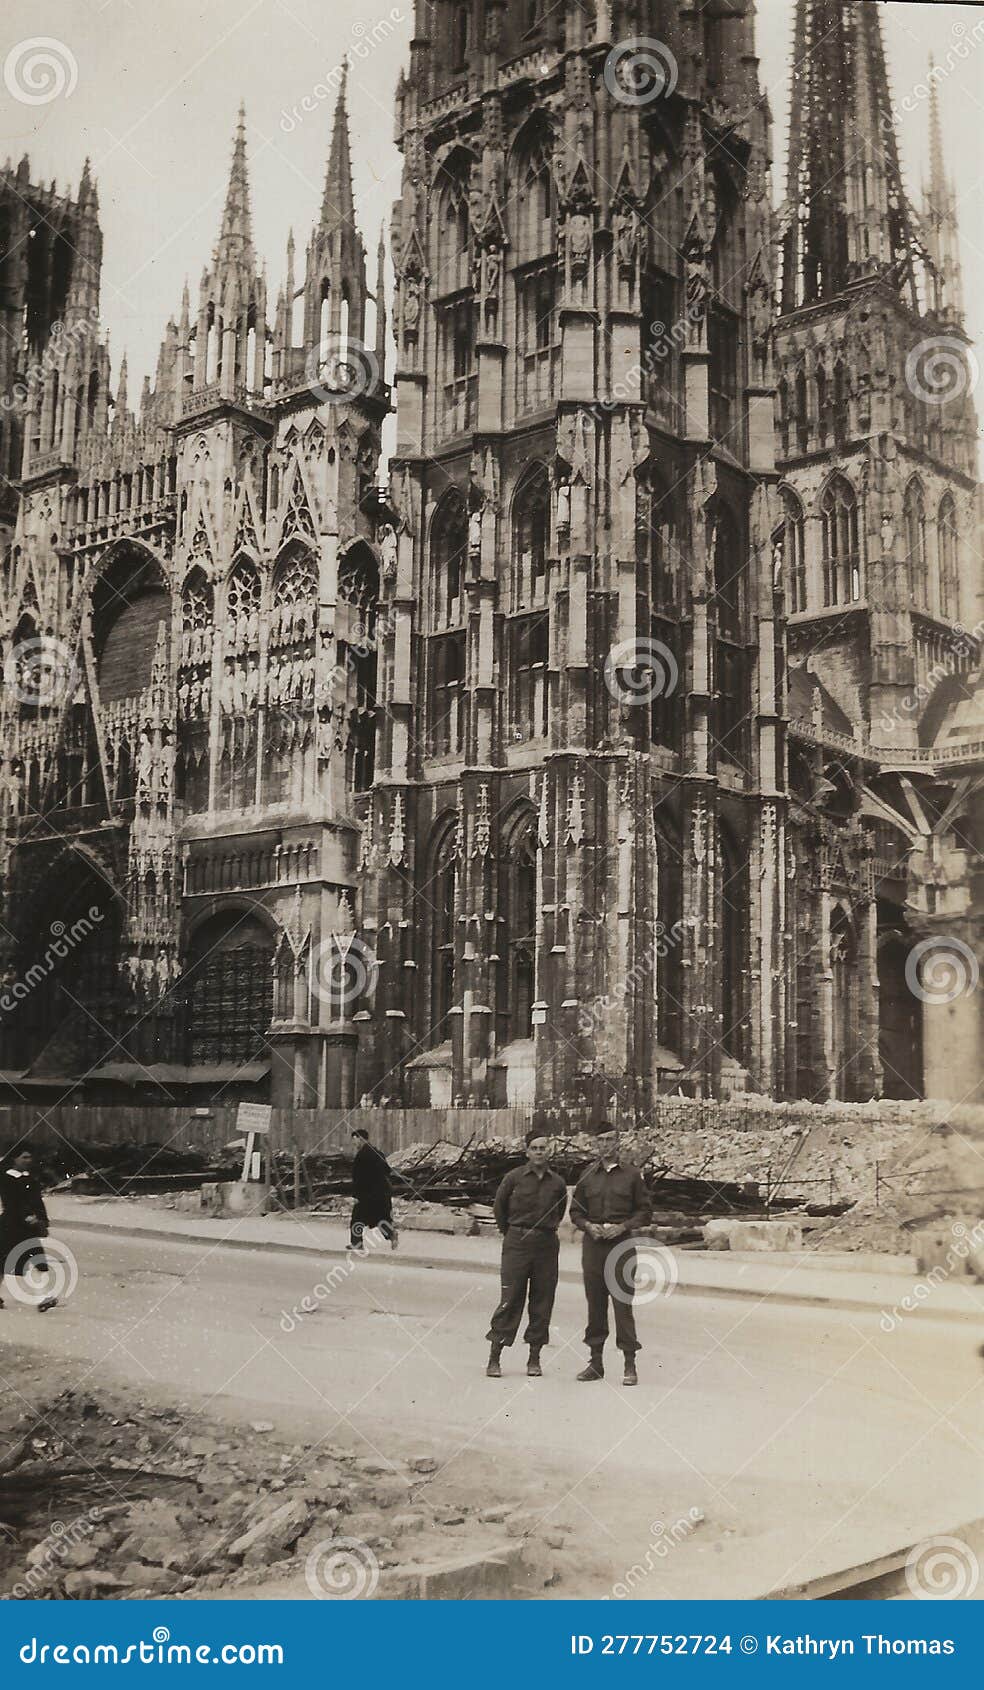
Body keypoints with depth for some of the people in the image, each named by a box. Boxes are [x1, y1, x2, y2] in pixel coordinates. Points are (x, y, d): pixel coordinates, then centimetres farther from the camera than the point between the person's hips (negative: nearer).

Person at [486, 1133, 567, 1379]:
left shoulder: (557, 1183, 4)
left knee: (542, 1302, 4)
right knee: (511, 1299, -5)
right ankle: (494, 1359, 1)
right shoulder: (514, 1177, -3)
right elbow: (498, 1207, 9)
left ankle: (534, 1359, 14)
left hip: (547, 1245, 3)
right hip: (517, 1245, -3)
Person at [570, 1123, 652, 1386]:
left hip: (622, 1245, -3)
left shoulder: (631, 1174, 2)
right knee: (595, 1303, 6)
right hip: (593, 1245, 3)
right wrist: (588, 1226, -4)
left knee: (623, 1303, -6)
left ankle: (630, 1366, -1)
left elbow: (645, 1211, 4)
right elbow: (575, 1211, 15)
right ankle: (596, 1361, 15)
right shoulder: (588, 1175, 10)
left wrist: (623, 1226, -10)